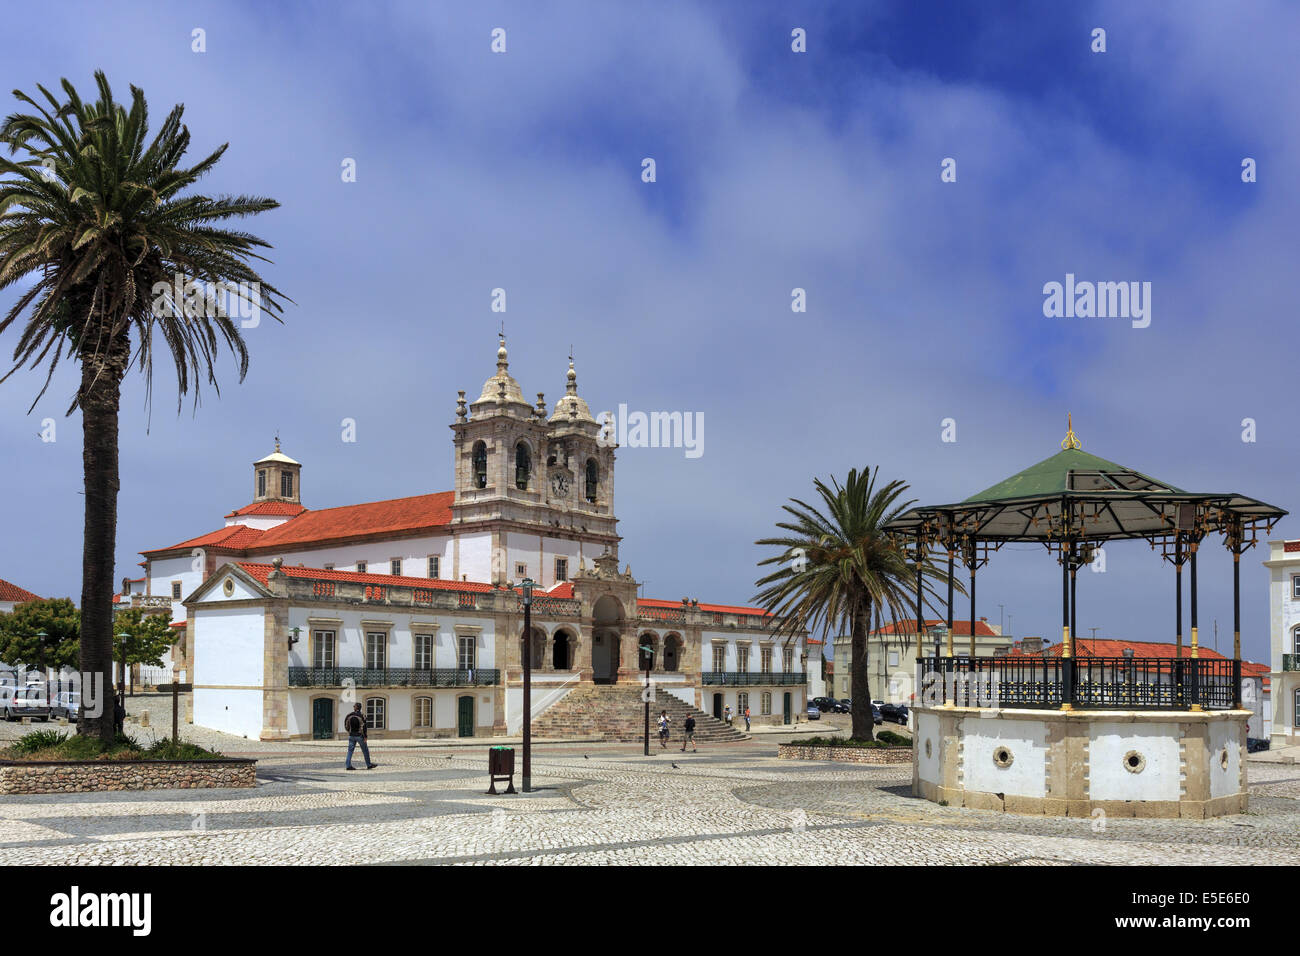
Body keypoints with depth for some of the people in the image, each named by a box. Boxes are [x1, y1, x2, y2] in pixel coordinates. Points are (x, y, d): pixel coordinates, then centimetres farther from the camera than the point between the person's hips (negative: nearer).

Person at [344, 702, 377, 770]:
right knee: (365, 750, 8)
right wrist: (365, 737, -11)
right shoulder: (361, 716, -11)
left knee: (350, 750, 5)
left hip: (351, 736, 4)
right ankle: (368, 765, 15)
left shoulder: (349, 716, 1)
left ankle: (348, 765, -3)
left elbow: (346, 726, 8)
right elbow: (363, 727, -15)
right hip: (359, 736, -4)